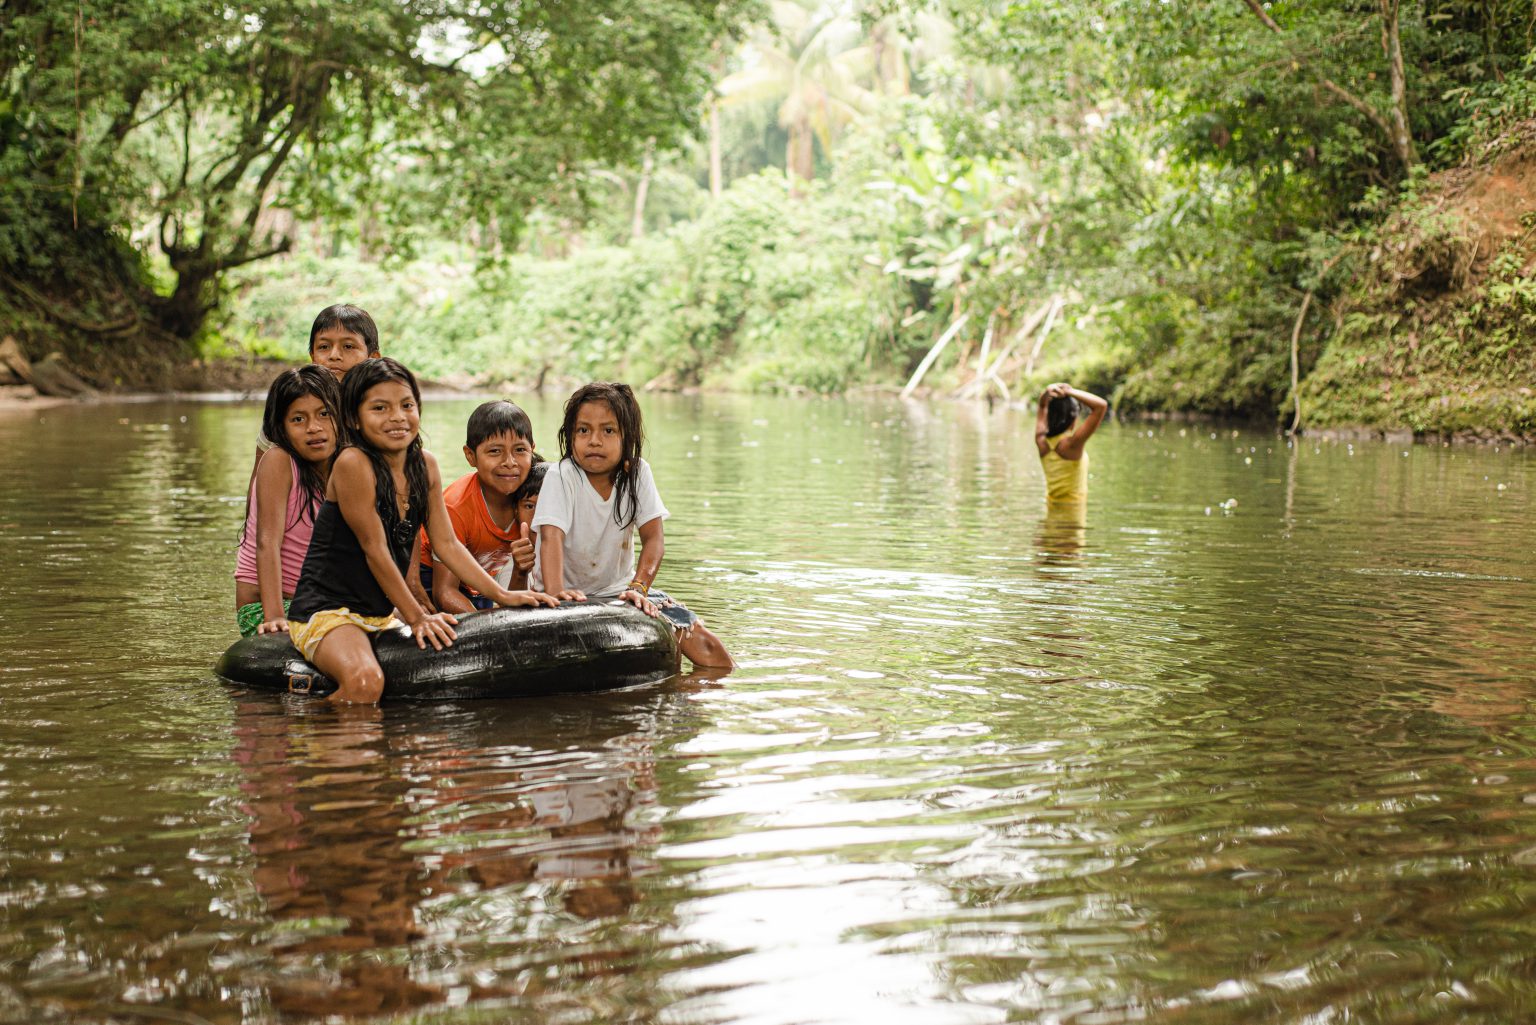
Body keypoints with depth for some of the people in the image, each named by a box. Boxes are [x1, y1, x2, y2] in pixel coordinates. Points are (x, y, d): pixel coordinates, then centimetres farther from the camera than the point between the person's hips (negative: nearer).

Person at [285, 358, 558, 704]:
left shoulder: (425, 466, 4)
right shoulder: (353, 464, -18)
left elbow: (447, 544, 9)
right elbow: (374, 549, -16)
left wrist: (502, 595, 3)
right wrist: (417, 617, -13)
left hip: (382, 616, 9)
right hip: (326, 611, -8)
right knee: (365, 681, -34)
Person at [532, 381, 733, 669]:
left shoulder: (637, 473, -7)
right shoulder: (561, 477, -18)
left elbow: (652, 538, -11)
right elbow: (551, 537, -30)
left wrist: (638, 588, -27)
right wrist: (555, 591, -47)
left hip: (618, 588, 3)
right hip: (570, 594, -3)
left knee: (699, 638, -9)